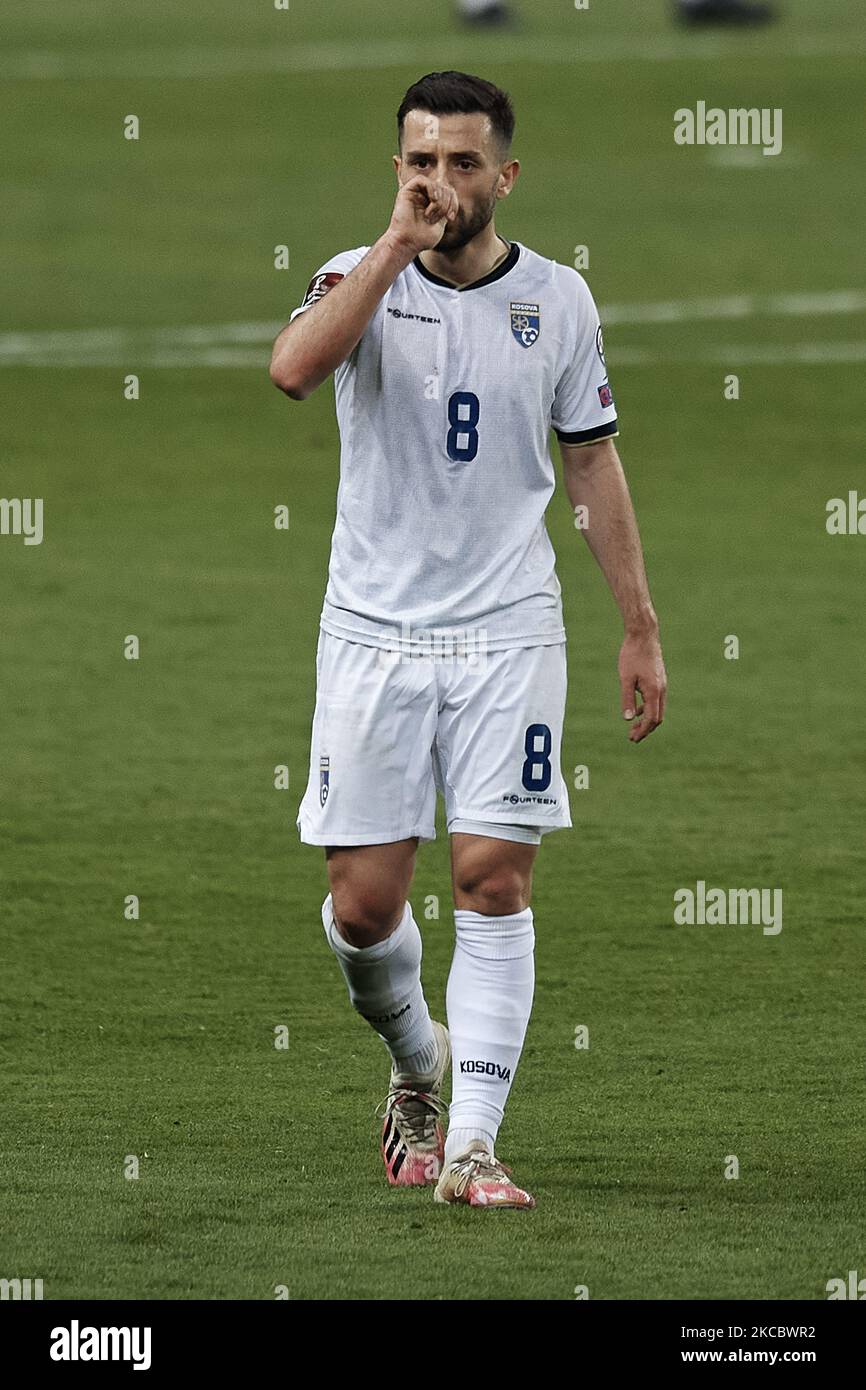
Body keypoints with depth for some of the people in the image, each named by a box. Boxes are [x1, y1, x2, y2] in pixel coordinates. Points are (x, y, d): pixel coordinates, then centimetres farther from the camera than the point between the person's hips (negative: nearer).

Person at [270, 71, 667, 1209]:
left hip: (509, 634, 0)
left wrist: (641, 629, 10)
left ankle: (471, 1145, -6)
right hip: (374, 632, 0)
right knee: (364, 903, 0)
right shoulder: (363, 279, -2)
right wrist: (400, 242, -27)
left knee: (495, 879, -9)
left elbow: (593, 464, 12)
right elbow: (294, 368, -25)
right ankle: (417, 1058, 30)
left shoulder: (558, 299, 3)